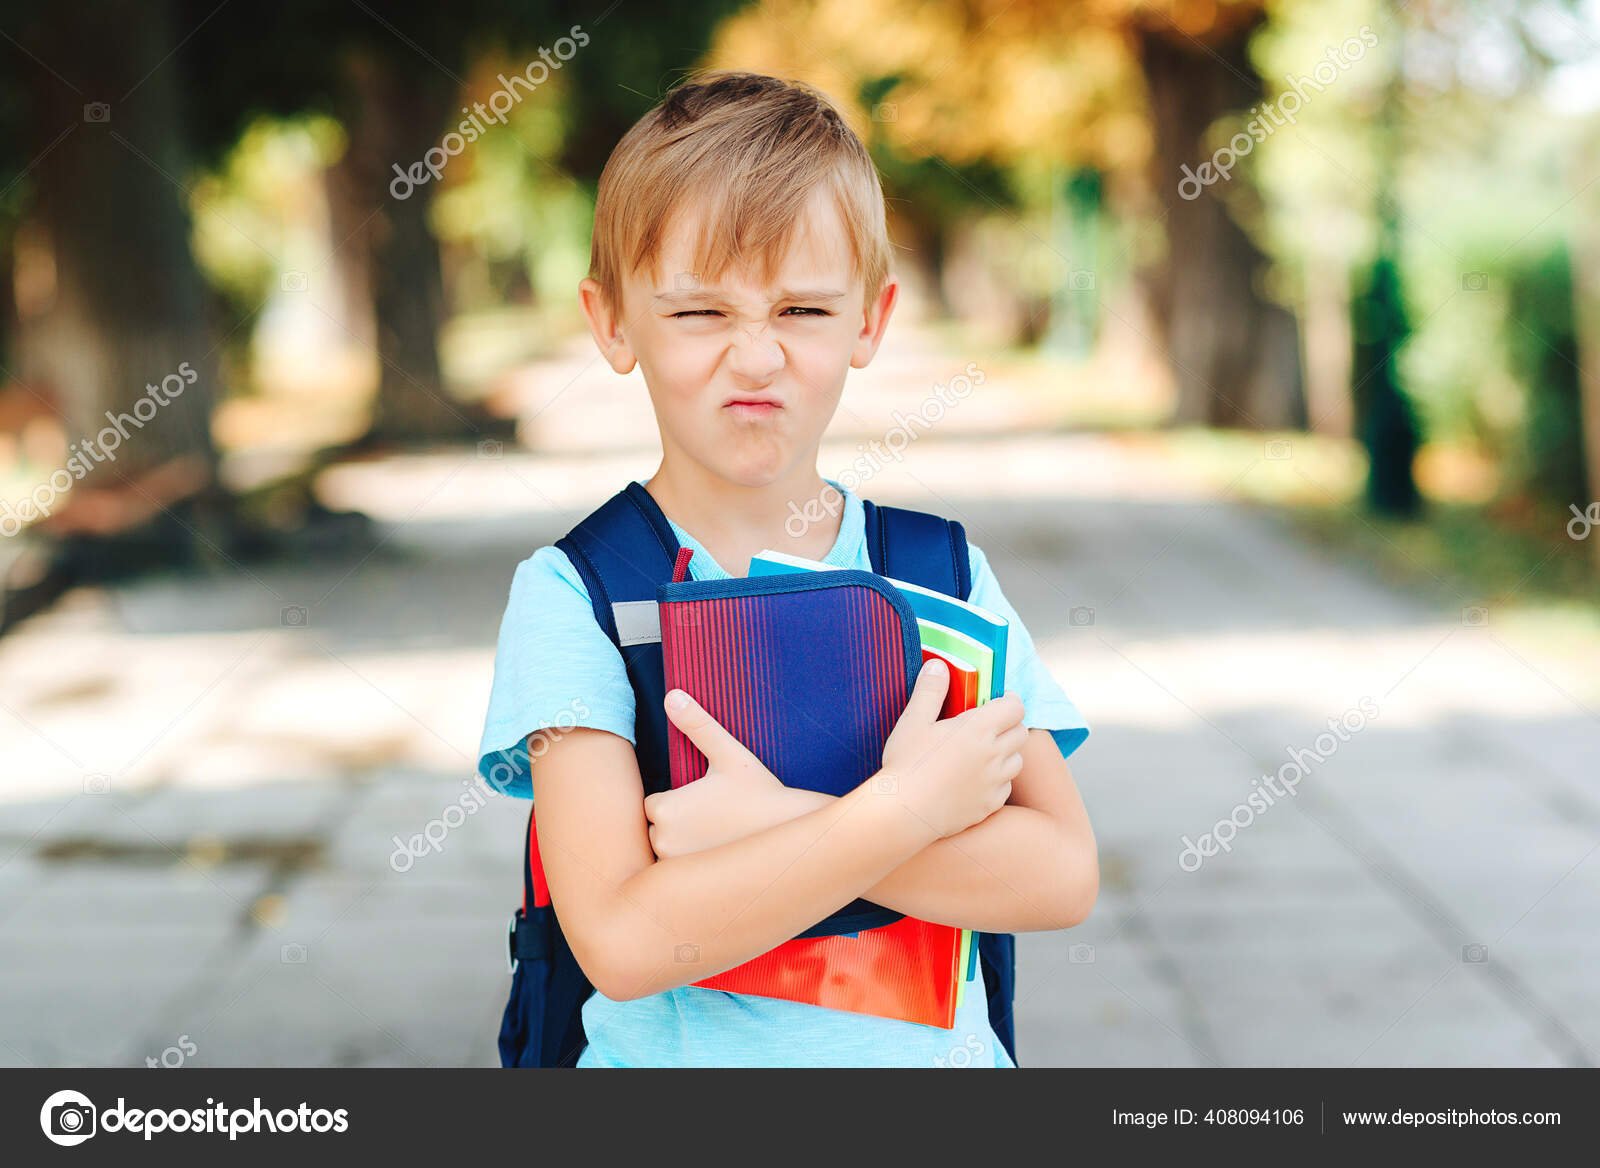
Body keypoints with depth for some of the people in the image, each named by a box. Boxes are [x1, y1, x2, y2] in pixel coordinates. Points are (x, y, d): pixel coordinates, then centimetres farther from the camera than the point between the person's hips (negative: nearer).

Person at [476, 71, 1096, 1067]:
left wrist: (781, 826, -15)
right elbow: (622, 942, -14)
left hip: (932, 1044, 2)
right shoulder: (570, 596, -5)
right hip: (679, 1058, -1)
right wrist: (906, 805, -13)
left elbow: (1065, 875, -5)